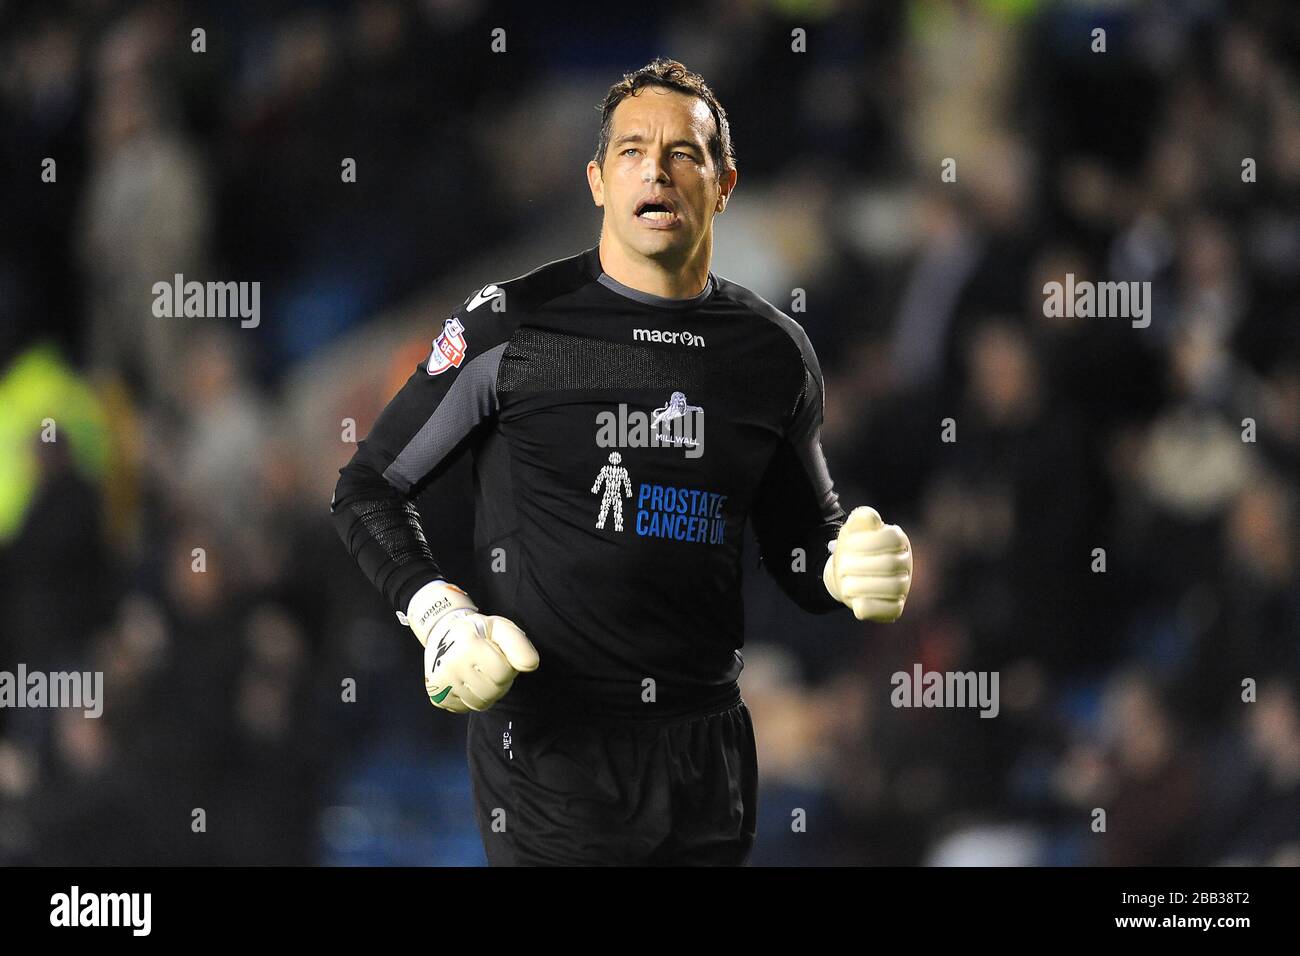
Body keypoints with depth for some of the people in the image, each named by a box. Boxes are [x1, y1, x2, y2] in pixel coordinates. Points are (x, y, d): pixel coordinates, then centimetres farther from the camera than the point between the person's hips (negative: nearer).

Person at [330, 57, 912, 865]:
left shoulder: (774, 352, 8)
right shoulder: (511, 327, -4)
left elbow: (801, 541, 18)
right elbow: (370, 488, 4)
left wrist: (853, 570, -5)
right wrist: (441, 617, -11)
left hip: (707, 757, 4)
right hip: (548, 742, -4)